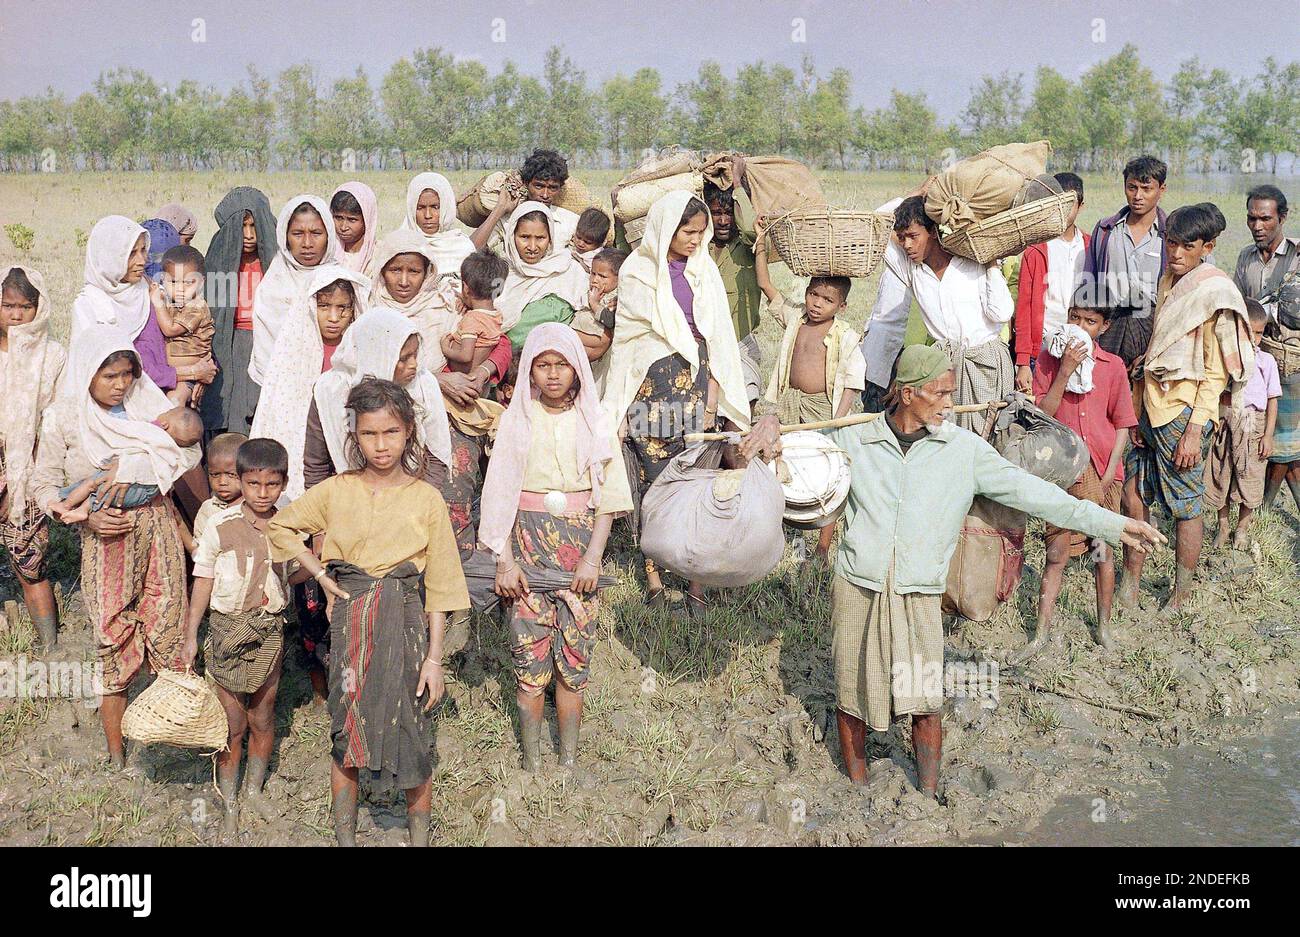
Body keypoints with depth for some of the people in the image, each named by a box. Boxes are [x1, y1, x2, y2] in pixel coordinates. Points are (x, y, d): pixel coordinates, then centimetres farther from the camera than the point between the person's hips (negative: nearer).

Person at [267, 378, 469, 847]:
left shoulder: (426, 499, -3)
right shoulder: (336, 491, 1)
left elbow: (439, 585, -1)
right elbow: (280, 527, 15)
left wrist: (433, 655, -4)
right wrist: (319, 572, 2)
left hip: (406, 624, -1)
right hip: (350, 623, 1)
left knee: (412, 731, 2)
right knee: (346, 732, 8)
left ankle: (420, 835, 18)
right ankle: (344, 835, 21)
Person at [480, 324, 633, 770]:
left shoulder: (594, 422, 5)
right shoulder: (517, 420, 3)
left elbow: (608, 497, 3)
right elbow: (500, 494, 0)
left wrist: (593, 558, -7)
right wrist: (505, 561, -7)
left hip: (579, 546, 1)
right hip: (528, 543, -1)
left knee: (575, 656, 2)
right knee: (530, 655, -1)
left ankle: (569, 760, 12)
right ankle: (531, 763, 9)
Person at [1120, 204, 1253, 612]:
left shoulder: (1215, 293, -12)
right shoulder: (1168, 281, 10)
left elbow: (1216, 373, -14)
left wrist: (1195, 429, -18)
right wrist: (1138, 408, 14)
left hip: (1184, 413, -7)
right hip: (1150, 408, 7)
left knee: (1186, 506, 5)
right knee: (1133, 497, 9)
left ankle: (1181, 594, 19)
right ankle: (1130, 583, 21)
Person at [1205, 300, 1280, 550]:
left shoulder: (1266, 361, 0)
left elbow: (1272, 400, 3)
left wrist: (1268, 435, -2)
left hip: (1253, 428, 0)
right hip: (1223, 423, 0)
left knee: (1250, 479, 5)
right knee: (1221, 476, 8)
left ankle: (1242, 528, 23)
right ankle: (1223, 526, 25)